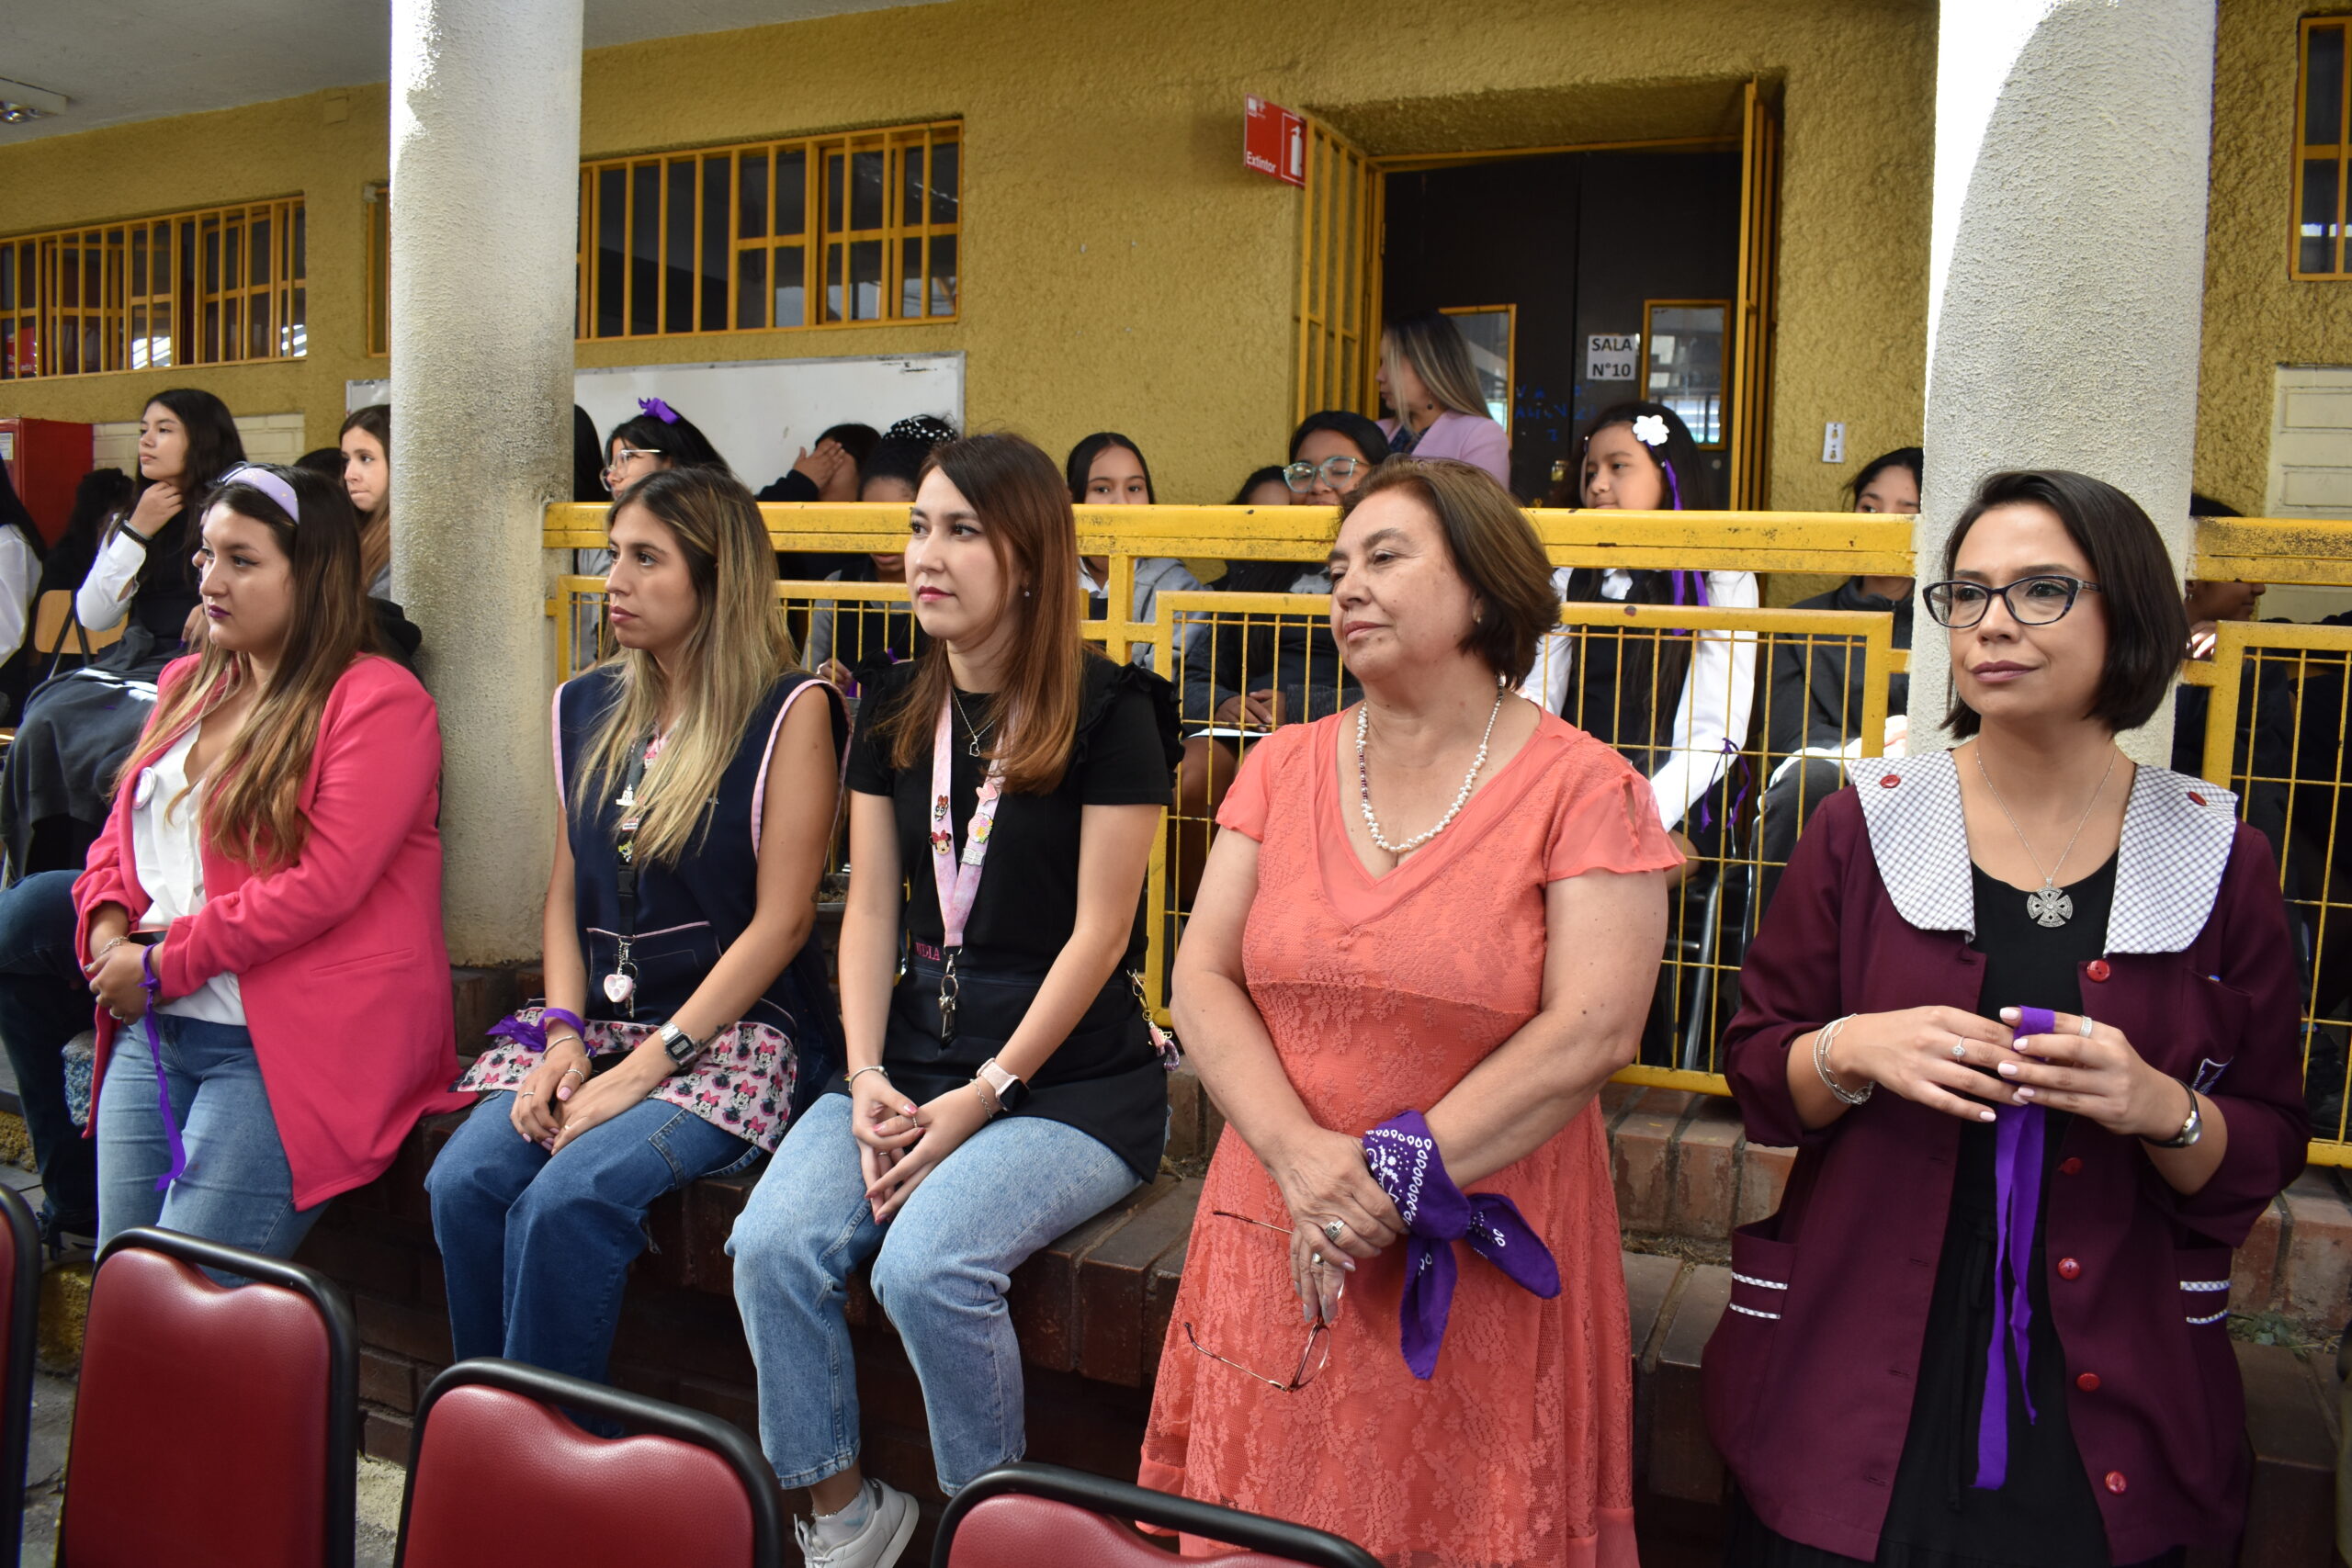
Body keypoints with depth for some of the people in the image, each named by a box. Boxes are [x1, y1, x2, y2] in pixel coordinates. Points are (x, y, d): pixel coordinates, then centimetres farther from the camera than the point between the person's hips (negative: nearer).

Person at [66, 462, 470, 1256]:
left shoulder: (377, 700, -9)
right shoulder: (188, 684, 17)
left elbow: (324, 884, -18)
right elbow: (121, 831, 21)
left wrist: (164, 964, -14)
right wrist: (106, 928, 0)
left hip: (282, 1048, -8)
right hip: (151, 1033, 8)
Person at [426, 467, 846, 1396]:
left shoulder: (791, 710, -6)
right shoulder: (589, 709, 14)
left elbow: (781, 920, -11)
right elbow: (566, 893, 16)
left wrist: (639, 1071, -15)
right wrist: (564, 1035, -2)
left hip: (731, 1035, -6)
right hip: (595, 1026, 6)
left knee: (567, 1200, -27)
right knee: (463, 1180, -18)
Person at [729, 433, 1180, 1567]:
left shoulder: (1108, 711, -8)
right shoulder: (895, 711, 10)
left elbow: (1099, 933, -10)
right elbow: (871, 909, 8)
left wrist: (983, 1096, -14)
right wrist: (868, 1076, -6)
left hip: (1073, 1078, -5)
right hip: (914, 1055, 6)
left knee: (926, 1265, -27)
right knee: (771, 1245, -17)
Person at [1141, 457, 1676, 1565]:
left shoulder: (1584, 788, -6)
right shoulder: (1284, 768, 6)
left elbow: (1592, 1032, -14)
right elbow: (1202, 980, -1)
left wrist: (1394, 1179, -17)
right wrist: (1303, 1159, -16)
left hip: (1477, 1271, -3)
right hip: (1280, 1252, 4)